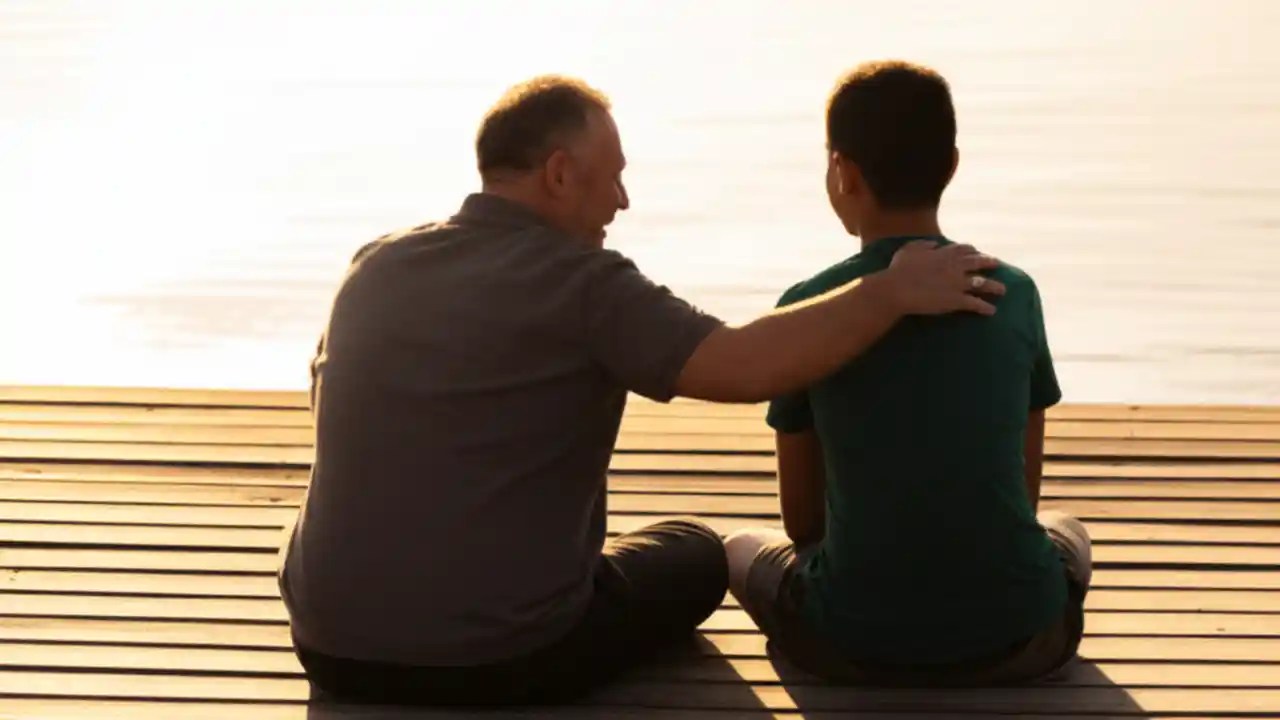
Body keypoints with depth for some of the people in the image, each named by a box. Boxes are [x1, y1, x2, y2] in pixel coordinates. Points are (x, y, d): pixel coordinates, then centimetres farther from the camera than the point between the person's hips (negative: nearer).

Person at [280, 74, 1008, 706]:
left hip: (335, 646, 6)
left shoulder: (374, 269, 5)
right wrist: (891, 291, -13)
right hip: (503, 660, -6)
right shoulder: (581, 283, -14)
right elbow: (749, 367, -23)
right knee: (696, 554, 20)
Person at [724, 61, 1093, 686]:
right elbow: (1025, 493, 11)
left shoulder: (807, 308, -4)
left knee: (741, 547, 30)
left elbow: (801, 517, 5)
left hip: (856, 641, -1)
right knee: (1068, 535, 36)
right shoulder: (1015, 294, 1)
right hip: (1017, 634, 2)